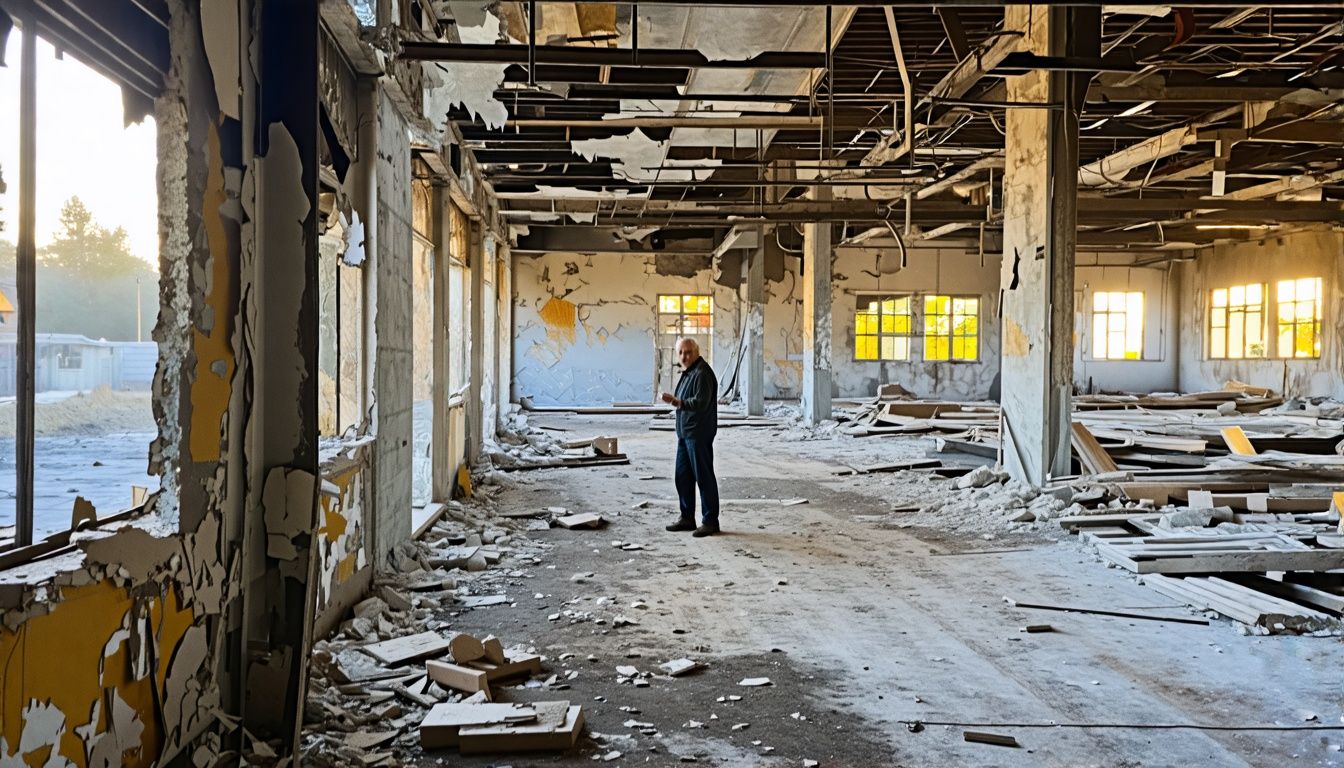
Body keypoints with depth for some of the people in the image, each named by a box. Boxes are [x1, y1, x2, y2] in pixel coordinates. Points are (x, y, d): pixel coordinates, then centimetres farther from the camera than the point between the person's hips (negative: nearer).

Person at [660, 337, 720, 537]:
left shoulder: (702, 373, -15)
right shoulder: (687, 372, 17)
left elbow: (701, 403, -25)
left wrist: (677, 402, -32)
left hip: (699, 434, -10)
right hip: (685, 433, 10)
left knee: (704, 477, -4)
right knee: (683, 476, 13)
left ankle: (710, 521, 2)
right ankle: (687, 518, 23)